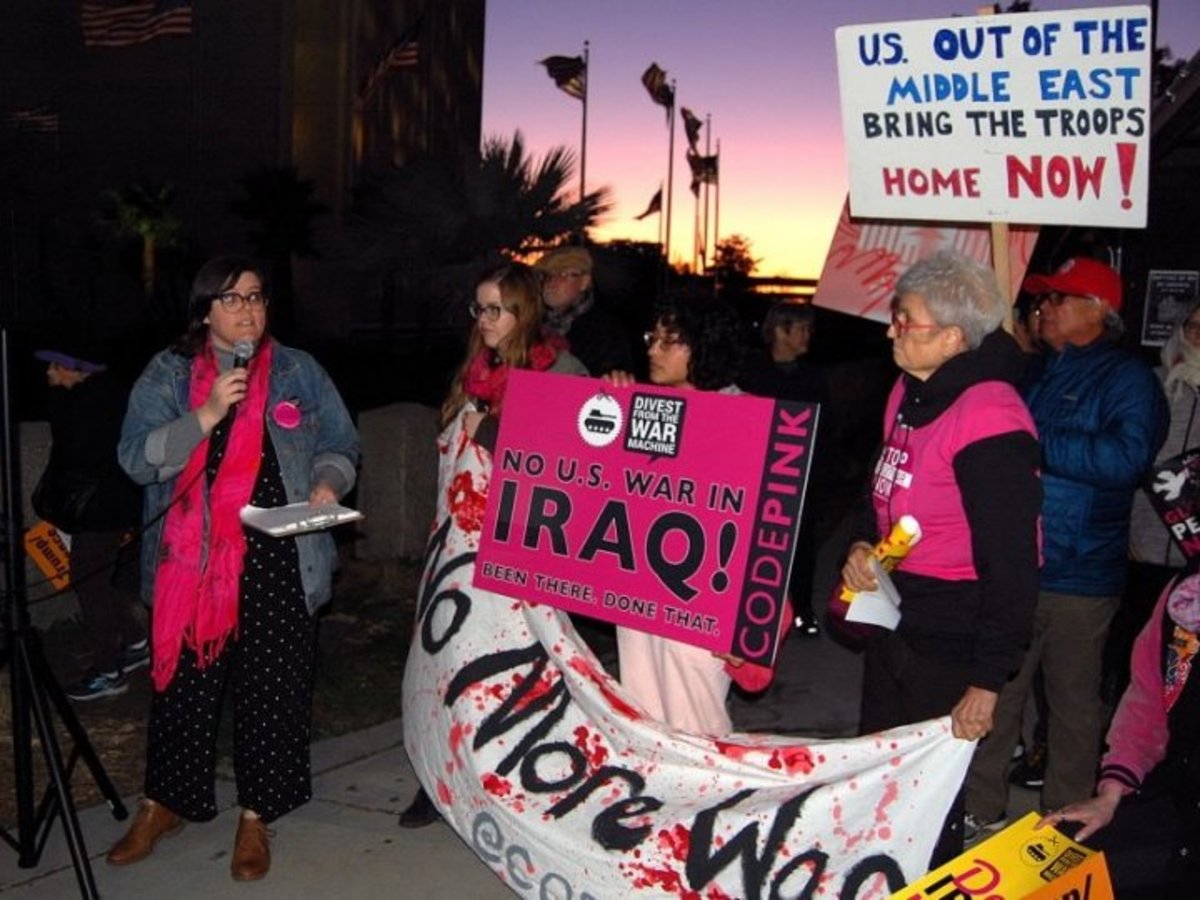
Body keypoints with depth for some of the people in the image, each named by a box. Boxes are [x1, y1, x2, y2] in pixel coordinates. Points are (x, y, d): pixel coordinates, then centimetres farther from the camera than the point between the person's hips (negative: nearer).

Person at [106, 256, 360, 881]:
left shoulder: (300, 372, 9)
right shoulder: (168, 373, 6)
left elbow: (339, 445, 12)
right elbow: (136, 457, -3)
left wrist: (327, 484, -9)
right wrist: (205, 418, -16)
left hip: (278, 560, 0)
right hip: (191, 560, 0)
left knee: (272, 685, 3)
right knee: (184, 683, 9)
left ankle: (256, 814, 20)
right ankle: (165, 802, 30)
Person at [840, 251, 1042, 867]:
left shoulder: (989, 421, -23)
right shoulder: (908, 394, 5)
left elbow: (1013, 563, -21)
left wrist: (988, 679, -19)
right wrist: (862, 544, -1)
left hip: (950, 637, -9)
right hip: (893, 615, 9)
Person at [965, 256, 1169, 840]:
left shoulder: (1127, 379, -5)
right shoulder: (1032, 374, 16)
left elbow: (1126, 456, -22)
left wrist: (1035, 444, -19)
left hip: (1078, 577, -6)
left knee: (1074, 703, 8)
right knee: (994, 697, 10)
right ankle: (981, 813, 22)